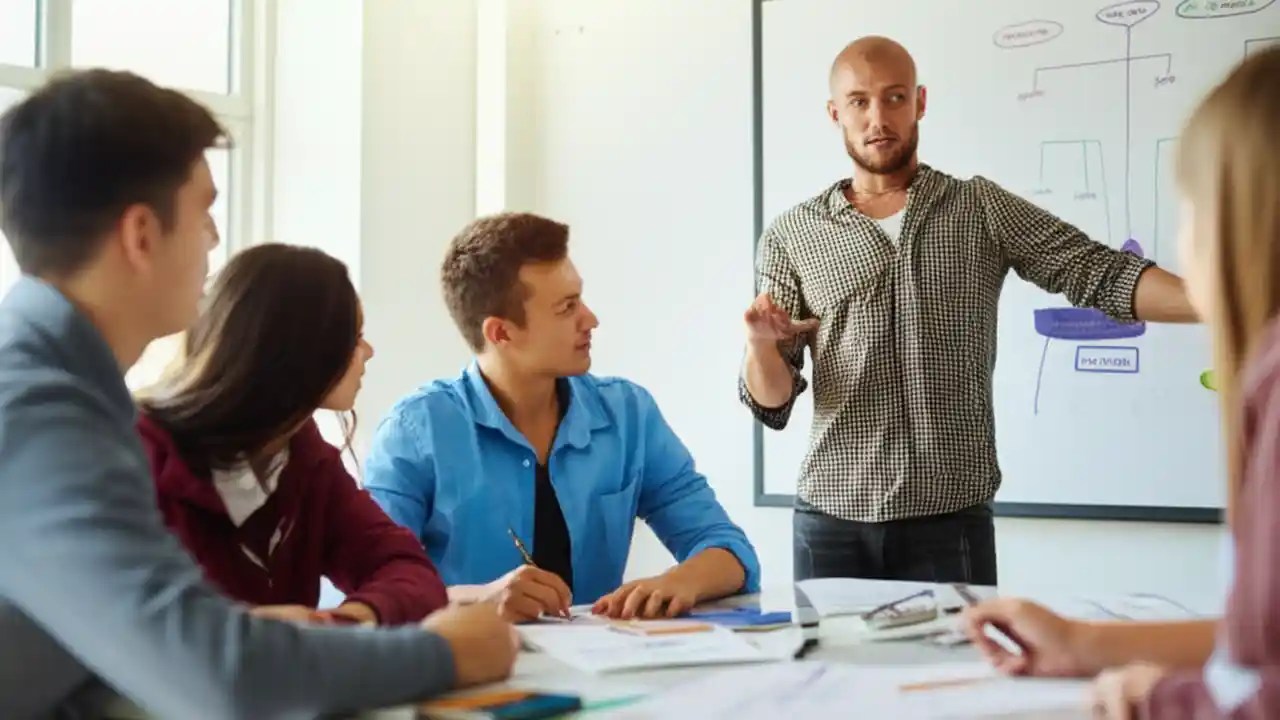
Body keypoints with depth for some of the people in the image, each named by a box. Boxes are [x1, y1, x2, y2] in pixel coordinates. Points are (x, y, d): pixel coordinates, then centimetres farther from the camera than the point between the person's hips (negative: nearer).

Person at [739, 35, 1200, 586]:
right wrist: (761, 344, -19)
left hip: (951, 521, 0)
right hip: (833, 522, 1)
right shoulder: (791, 235, 6)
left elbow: (1102, 275, -5)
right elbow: (772, 403, 3)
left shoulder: (983, 210, 5)